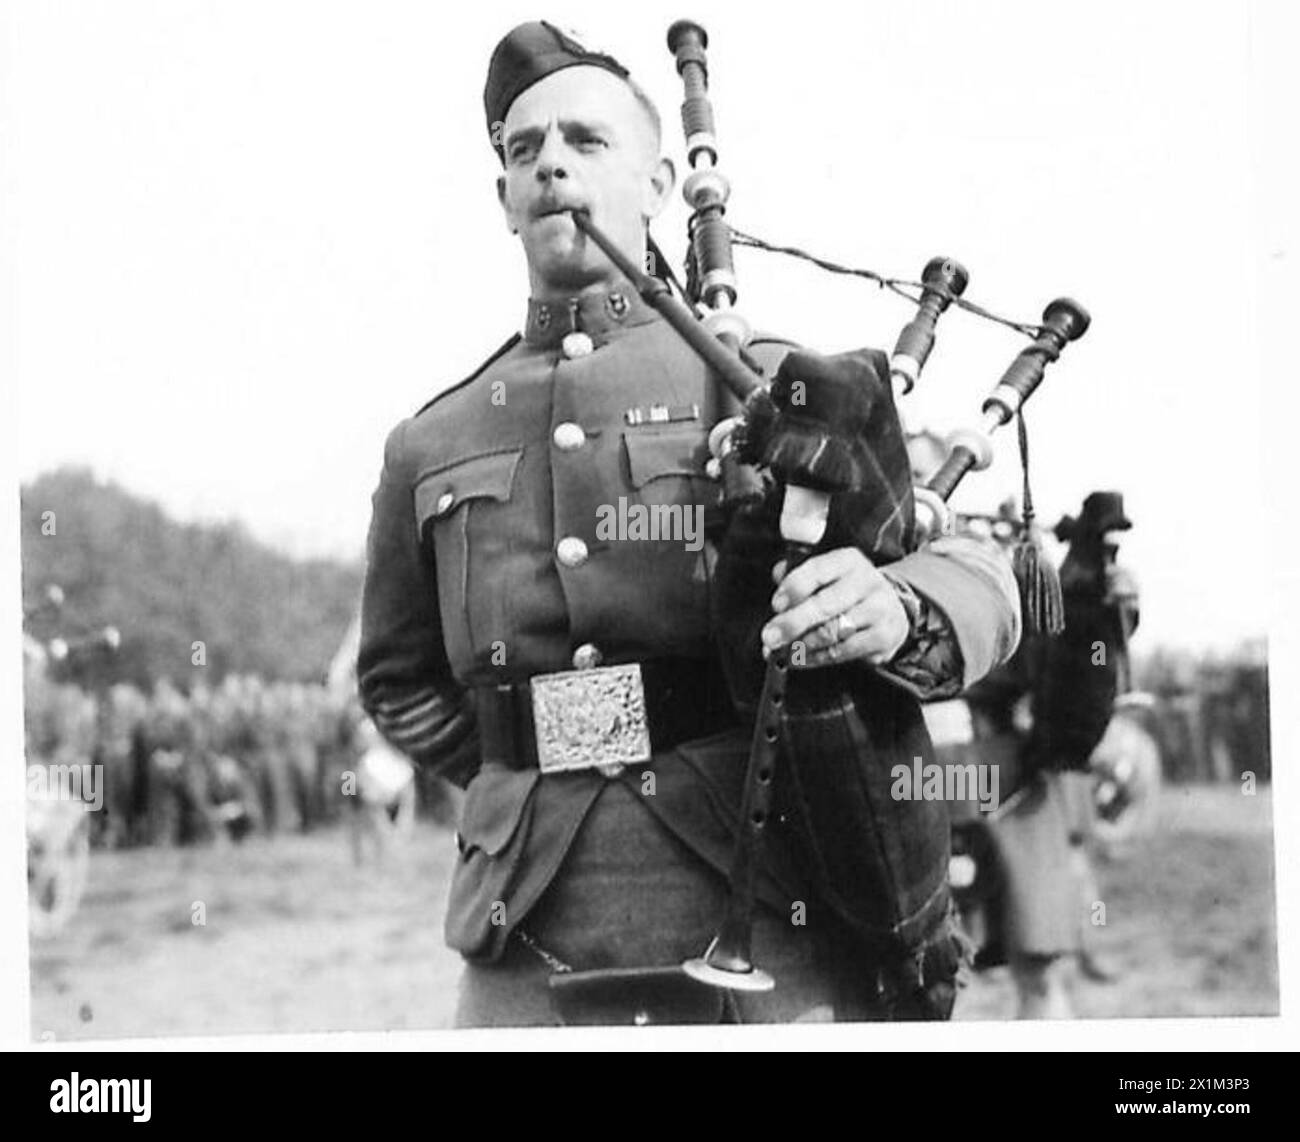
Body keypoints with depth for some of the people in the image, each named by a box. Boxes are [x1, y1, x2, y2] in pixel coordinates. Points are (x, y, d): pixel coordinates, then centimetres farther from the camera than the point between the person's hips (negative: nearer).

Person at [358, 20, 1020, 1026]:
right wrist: (532, 788, 12)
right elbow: (399, 679, 26)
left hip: (778, 941, -2)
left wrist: (891, 612, -23)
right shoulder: (429, 448, 13)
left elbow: (977, 570, -1)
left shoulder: (778, 382, 4)